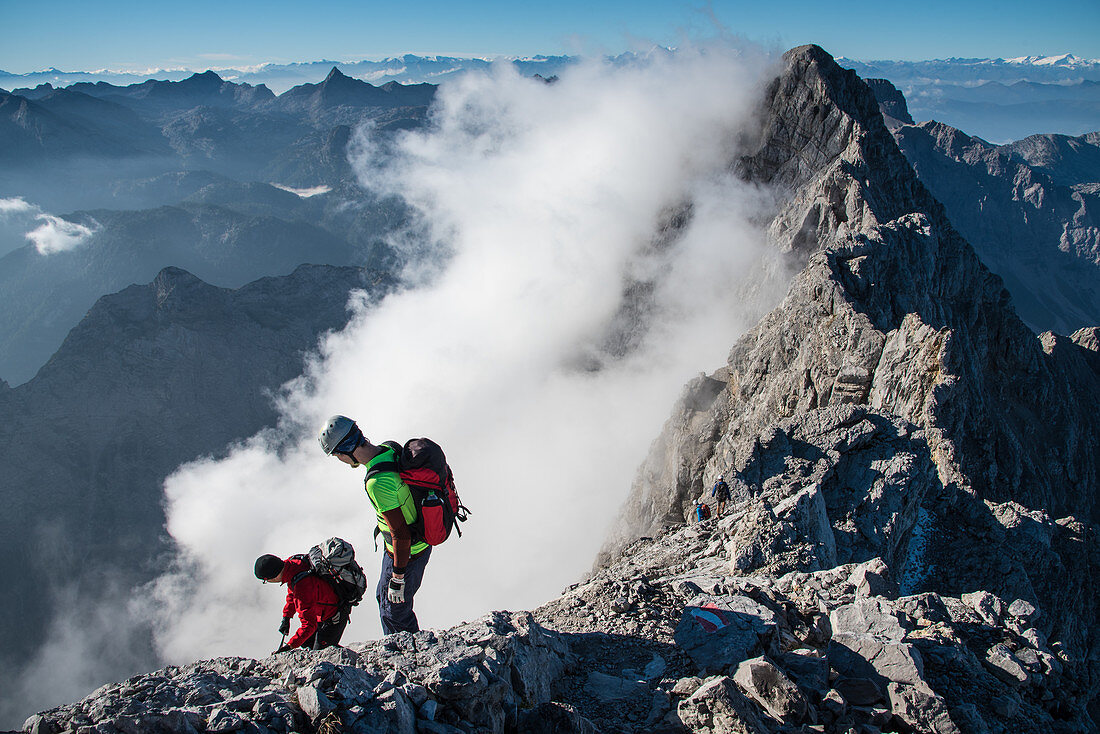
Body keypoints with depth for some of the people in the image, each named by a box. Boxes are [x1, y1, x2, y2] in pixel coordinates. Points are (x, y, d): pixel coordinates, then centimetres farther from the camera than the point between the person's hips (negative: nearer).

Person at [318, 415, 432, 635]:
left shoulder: (377, 482, -34)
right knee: (384, 597, 27)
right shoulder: (390, 450, -6)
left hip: (406, 554, -9)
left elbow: (401, 533, -29)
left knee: (394, 612, 11)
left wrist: (398, 577, -19)